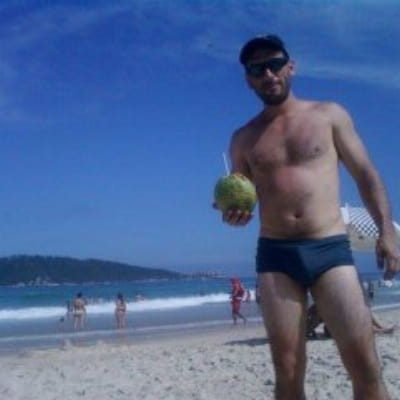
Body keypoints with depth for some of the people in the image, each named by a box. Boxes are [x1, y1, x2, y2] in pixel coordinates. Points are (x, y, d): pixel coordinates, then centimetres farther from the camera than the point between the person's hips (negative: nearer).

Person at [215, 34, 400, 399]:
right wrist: (233, 212, -7)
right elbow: (240, 200, 17)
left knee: (366, 367, -9)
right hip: (275, 255, 2)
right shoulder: (244, 139, 12)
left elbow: (366, 175, 9)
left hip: (330, 249, -1)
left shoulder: (329, 115, 8)